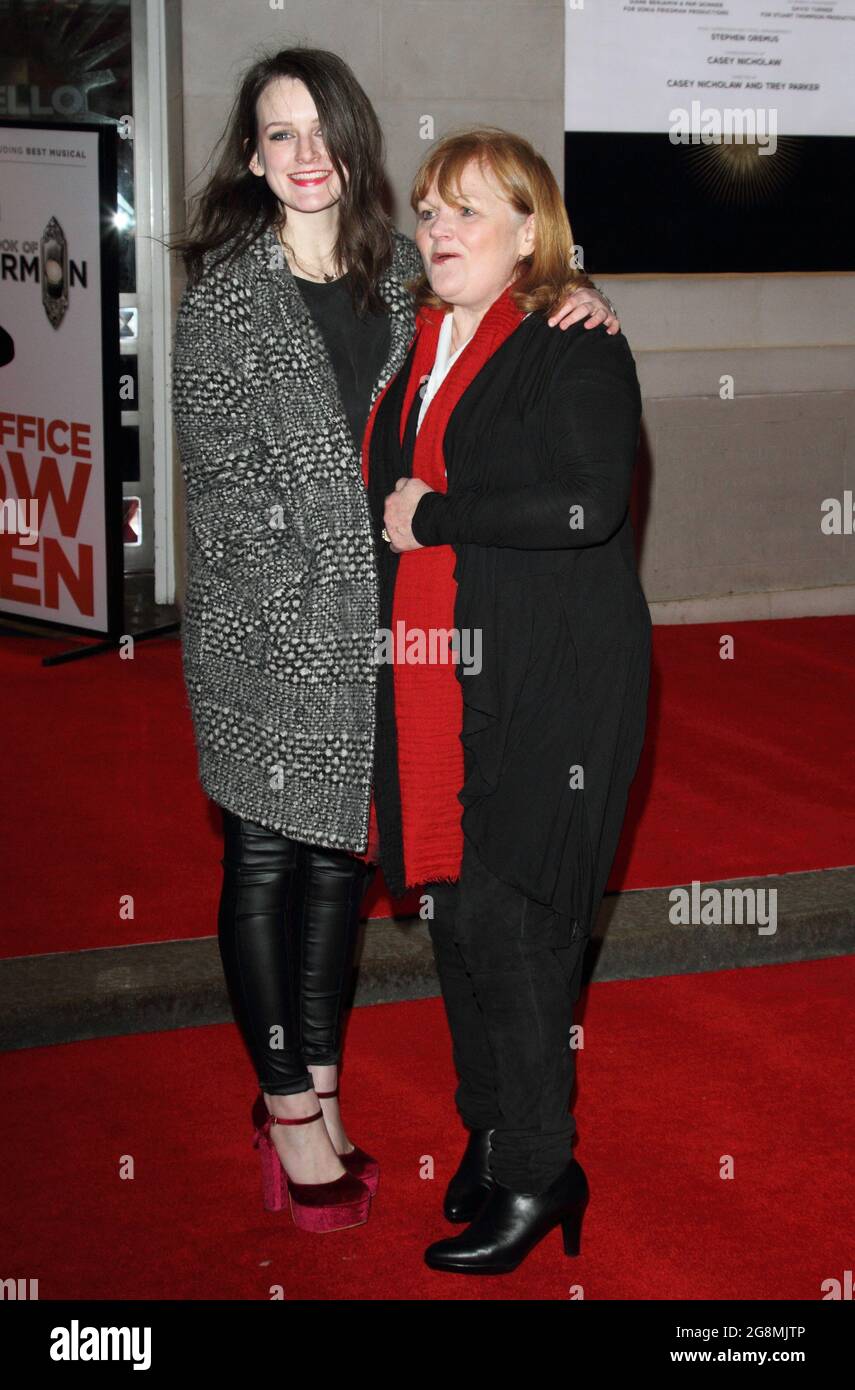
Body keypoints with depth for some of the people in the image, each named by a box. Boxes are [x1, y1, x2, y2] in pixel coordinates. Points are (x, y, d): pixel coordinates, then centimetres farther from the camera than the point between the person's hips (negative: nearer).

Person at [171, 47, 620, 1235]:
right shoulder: (224, 291, -6)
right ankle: (290, 1108, 15)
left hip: (372, 620, 5)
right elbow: (222, 467, -10)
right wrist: (315, 578, -14)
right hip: (267, 622, -5)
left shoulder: (400, 275, 7)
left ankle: (312, 1091, 25)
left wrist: (570, 308, -1)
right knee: (266, 857, 3)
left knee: (343, 849, 11)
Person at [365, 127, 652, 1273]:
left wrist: (433, 515, -14)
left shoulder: (577, 349, -8)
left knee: (510, 921, -6)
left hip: (546, 684, -7)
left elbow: (587, 503, -22)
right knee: (456, 911, 10)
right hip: (437, 683, 8)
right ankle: (493, 1136, 23)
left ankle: (537, 1176, 5)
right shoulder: (420, 352, 16)